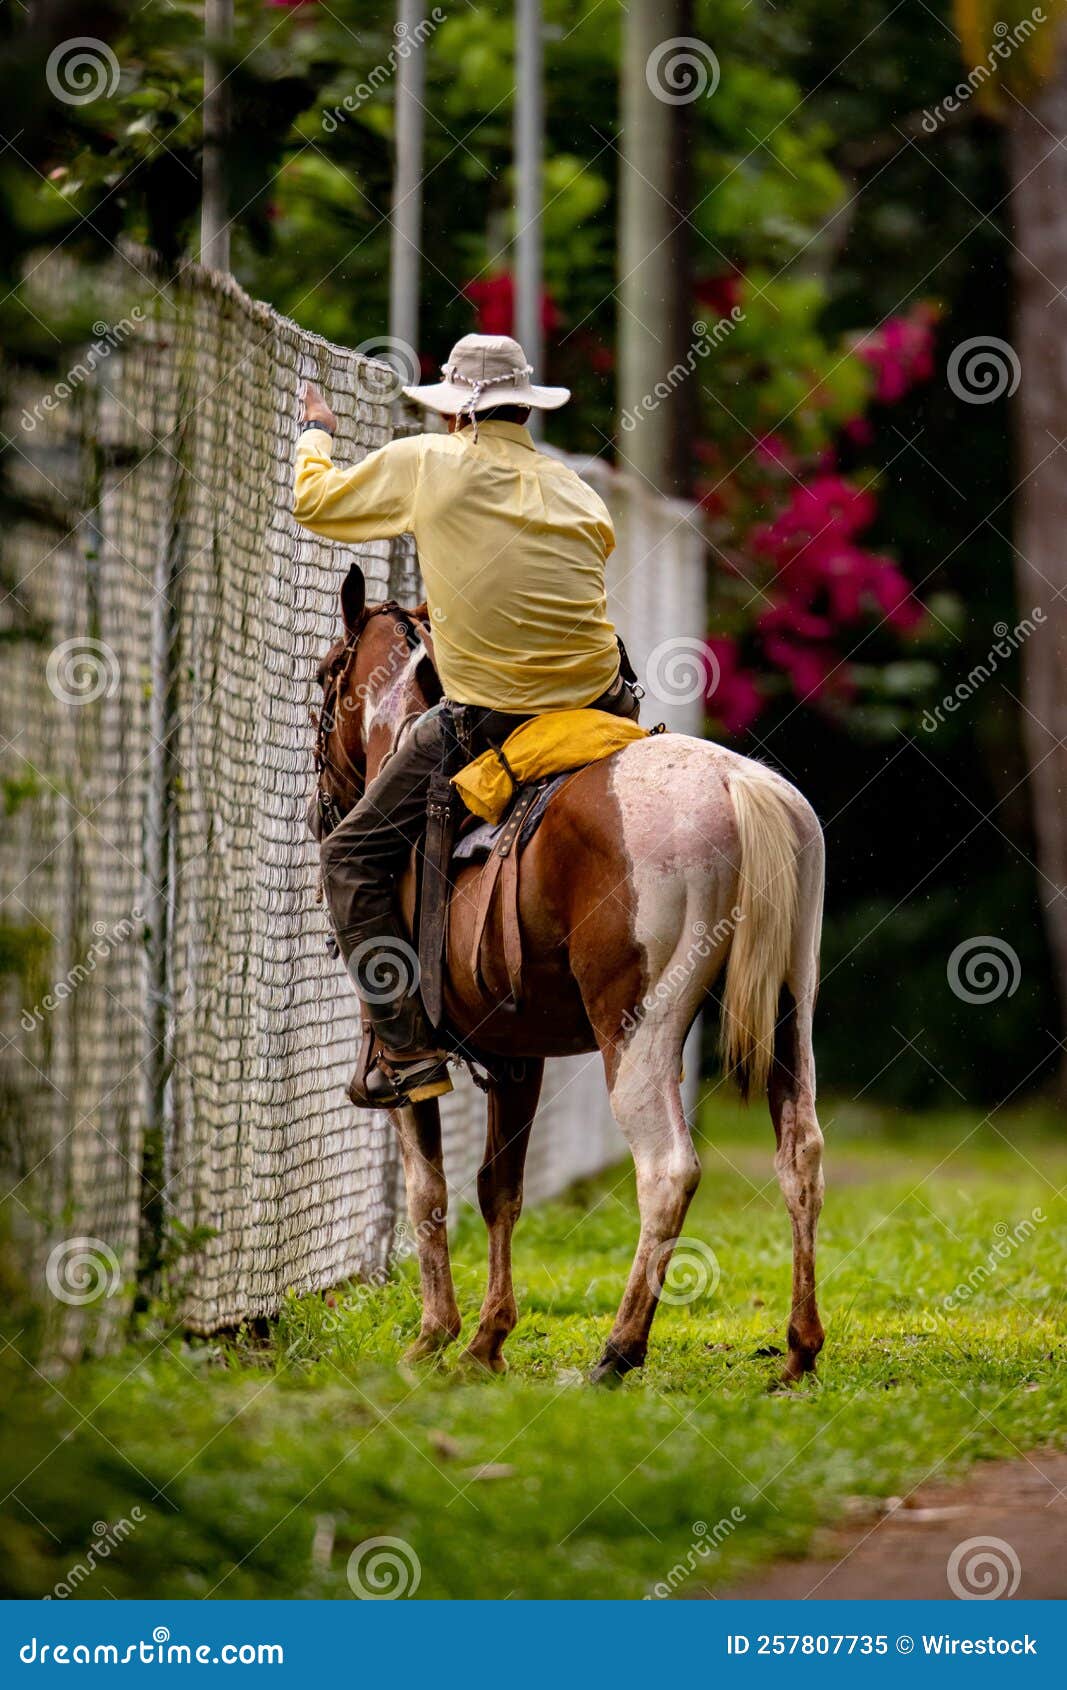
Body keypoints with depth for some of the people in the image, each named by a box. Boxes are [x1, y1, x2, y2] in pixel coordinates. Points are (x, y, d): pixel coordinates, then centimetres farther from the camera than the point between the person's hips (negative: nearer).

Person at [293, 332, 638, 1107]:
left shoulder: (425, 463, 0)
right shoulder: (578, 493, 11)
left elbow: (316, 501, 13)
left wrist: (316, 434, 35)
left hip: (488, 718, -5)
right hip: (600, 703, 5)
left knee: (353, 858, 8)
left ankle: (409, 1048, -1)